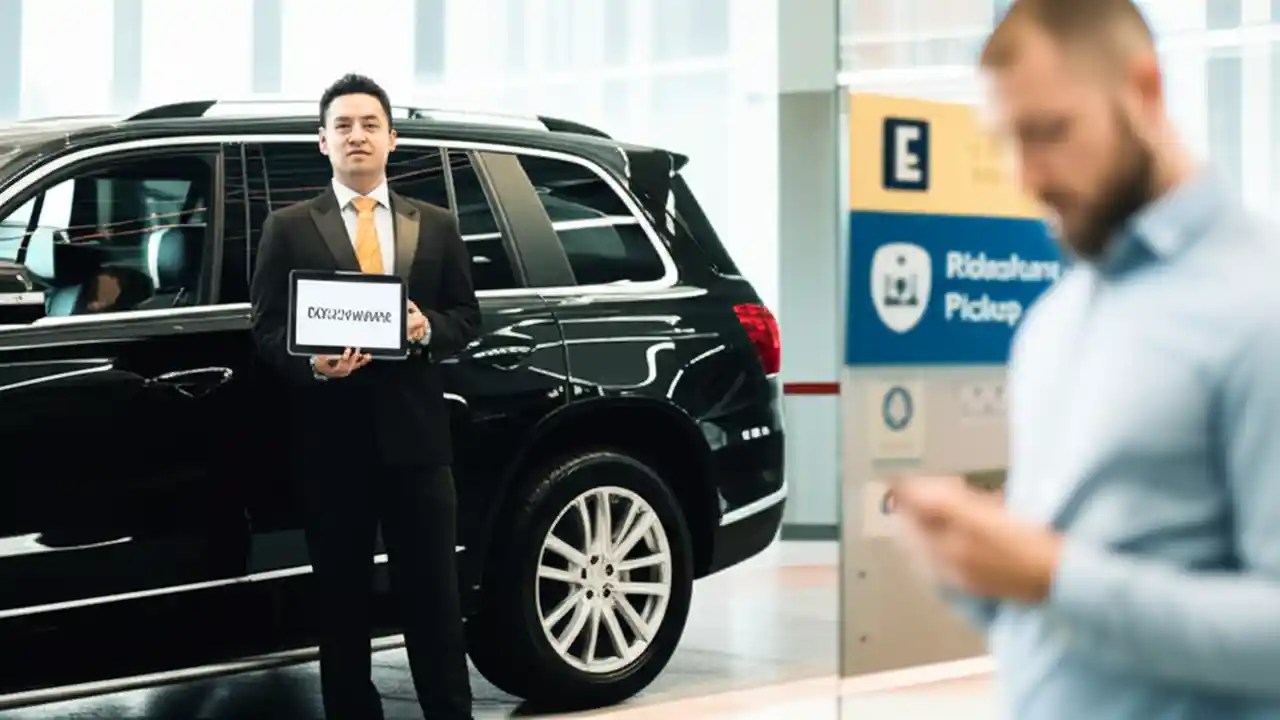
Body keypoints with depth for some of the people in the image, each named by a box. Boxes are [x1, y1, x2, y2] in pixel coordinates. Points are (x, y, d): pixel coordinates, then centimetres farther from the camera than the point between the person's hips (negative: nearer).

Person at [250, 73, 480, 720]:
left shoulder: (436, 226, 13)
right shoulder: (288, 228, 6)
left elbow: (466, 316, 11)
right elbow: (266, 328, 1)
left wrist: (427, 328, -10)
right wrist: (313, 363, -18)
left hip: (414, 430, 1)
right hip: (330, 436, -1)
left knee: (433, 594, 3)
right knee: (342, 599, 6)